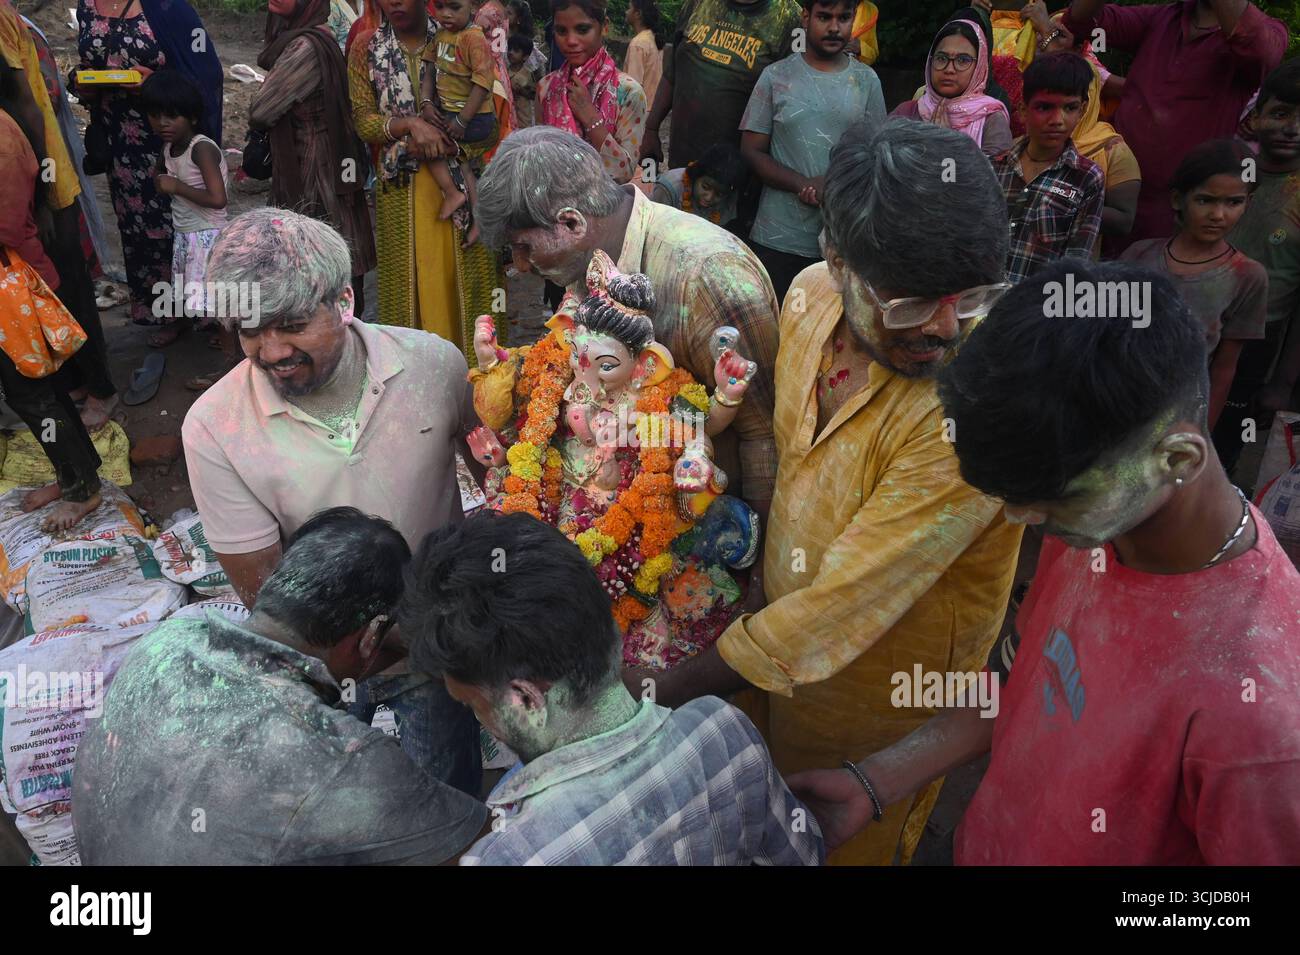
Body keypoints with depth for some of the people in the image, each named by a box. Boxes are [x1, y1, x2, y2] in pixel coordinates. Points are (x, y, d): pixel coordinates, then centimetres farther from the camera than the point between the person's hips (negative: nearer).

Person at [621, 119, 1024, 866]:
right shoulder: (812, 294, -15)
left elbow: (838, 611, -33)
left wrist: (664, 690, -25)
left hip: (877, 715, -5)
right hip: (779, 648, 6)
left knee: (842, 845, 24)